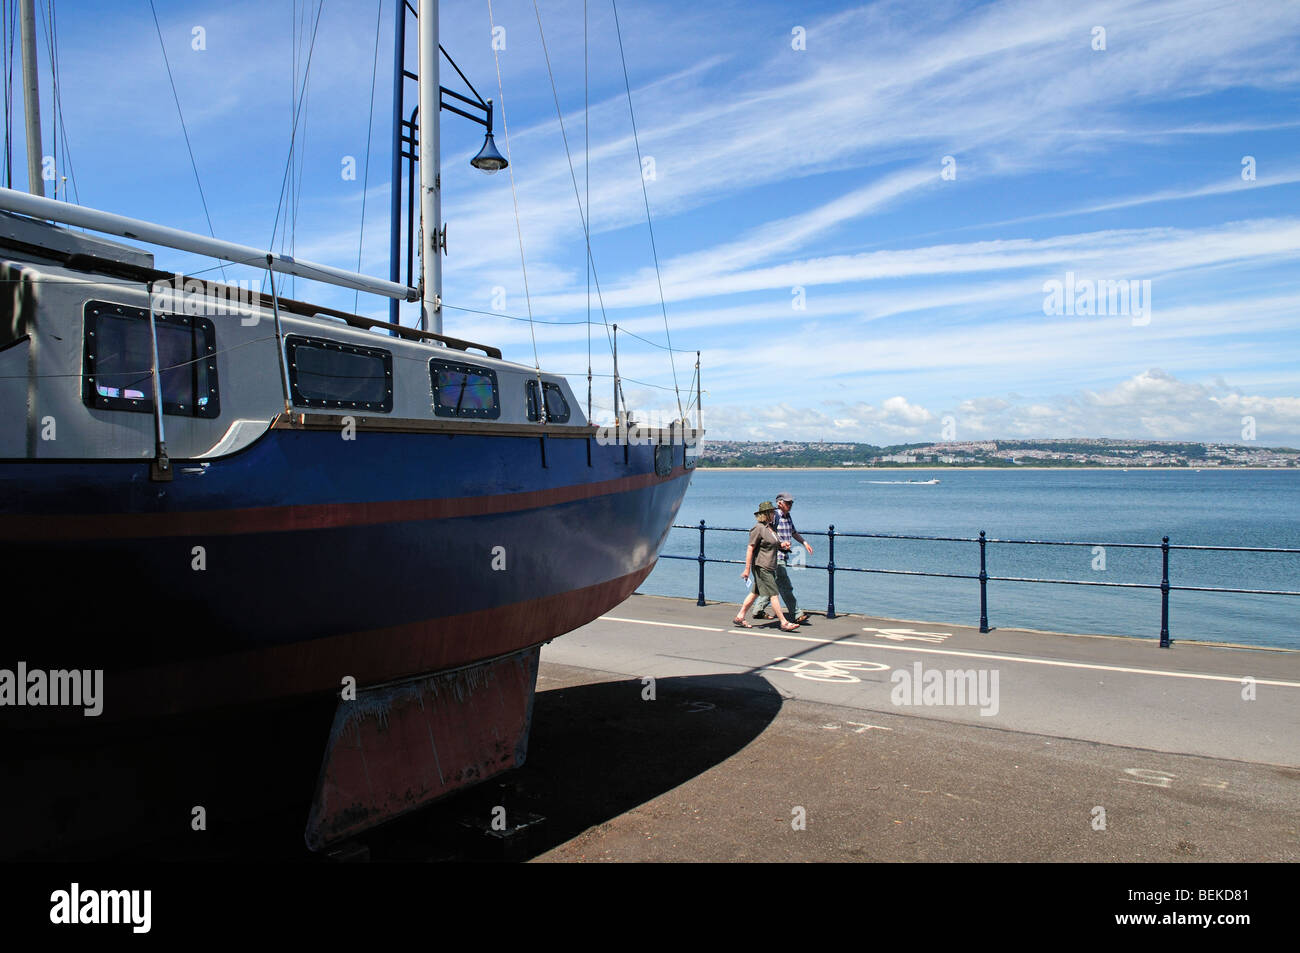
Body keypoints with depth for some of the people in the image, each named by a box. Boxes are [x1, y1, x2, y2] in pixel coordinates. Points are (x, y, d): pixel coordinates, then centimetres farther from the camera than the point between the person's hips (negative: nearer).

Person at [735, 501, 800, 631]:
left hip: (769, 566, 9)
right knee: (773, 594, -6)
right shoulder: (758, 528, -14)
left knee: (755, 593, 13)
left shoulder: (770, 527, 13)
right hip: (761, 566, -9)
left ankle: (740, 617, 21)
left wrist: (783, 545, 6)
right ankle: (784, 623, -4)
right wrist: (747, 569, -19)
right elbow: (750, 549, -16)